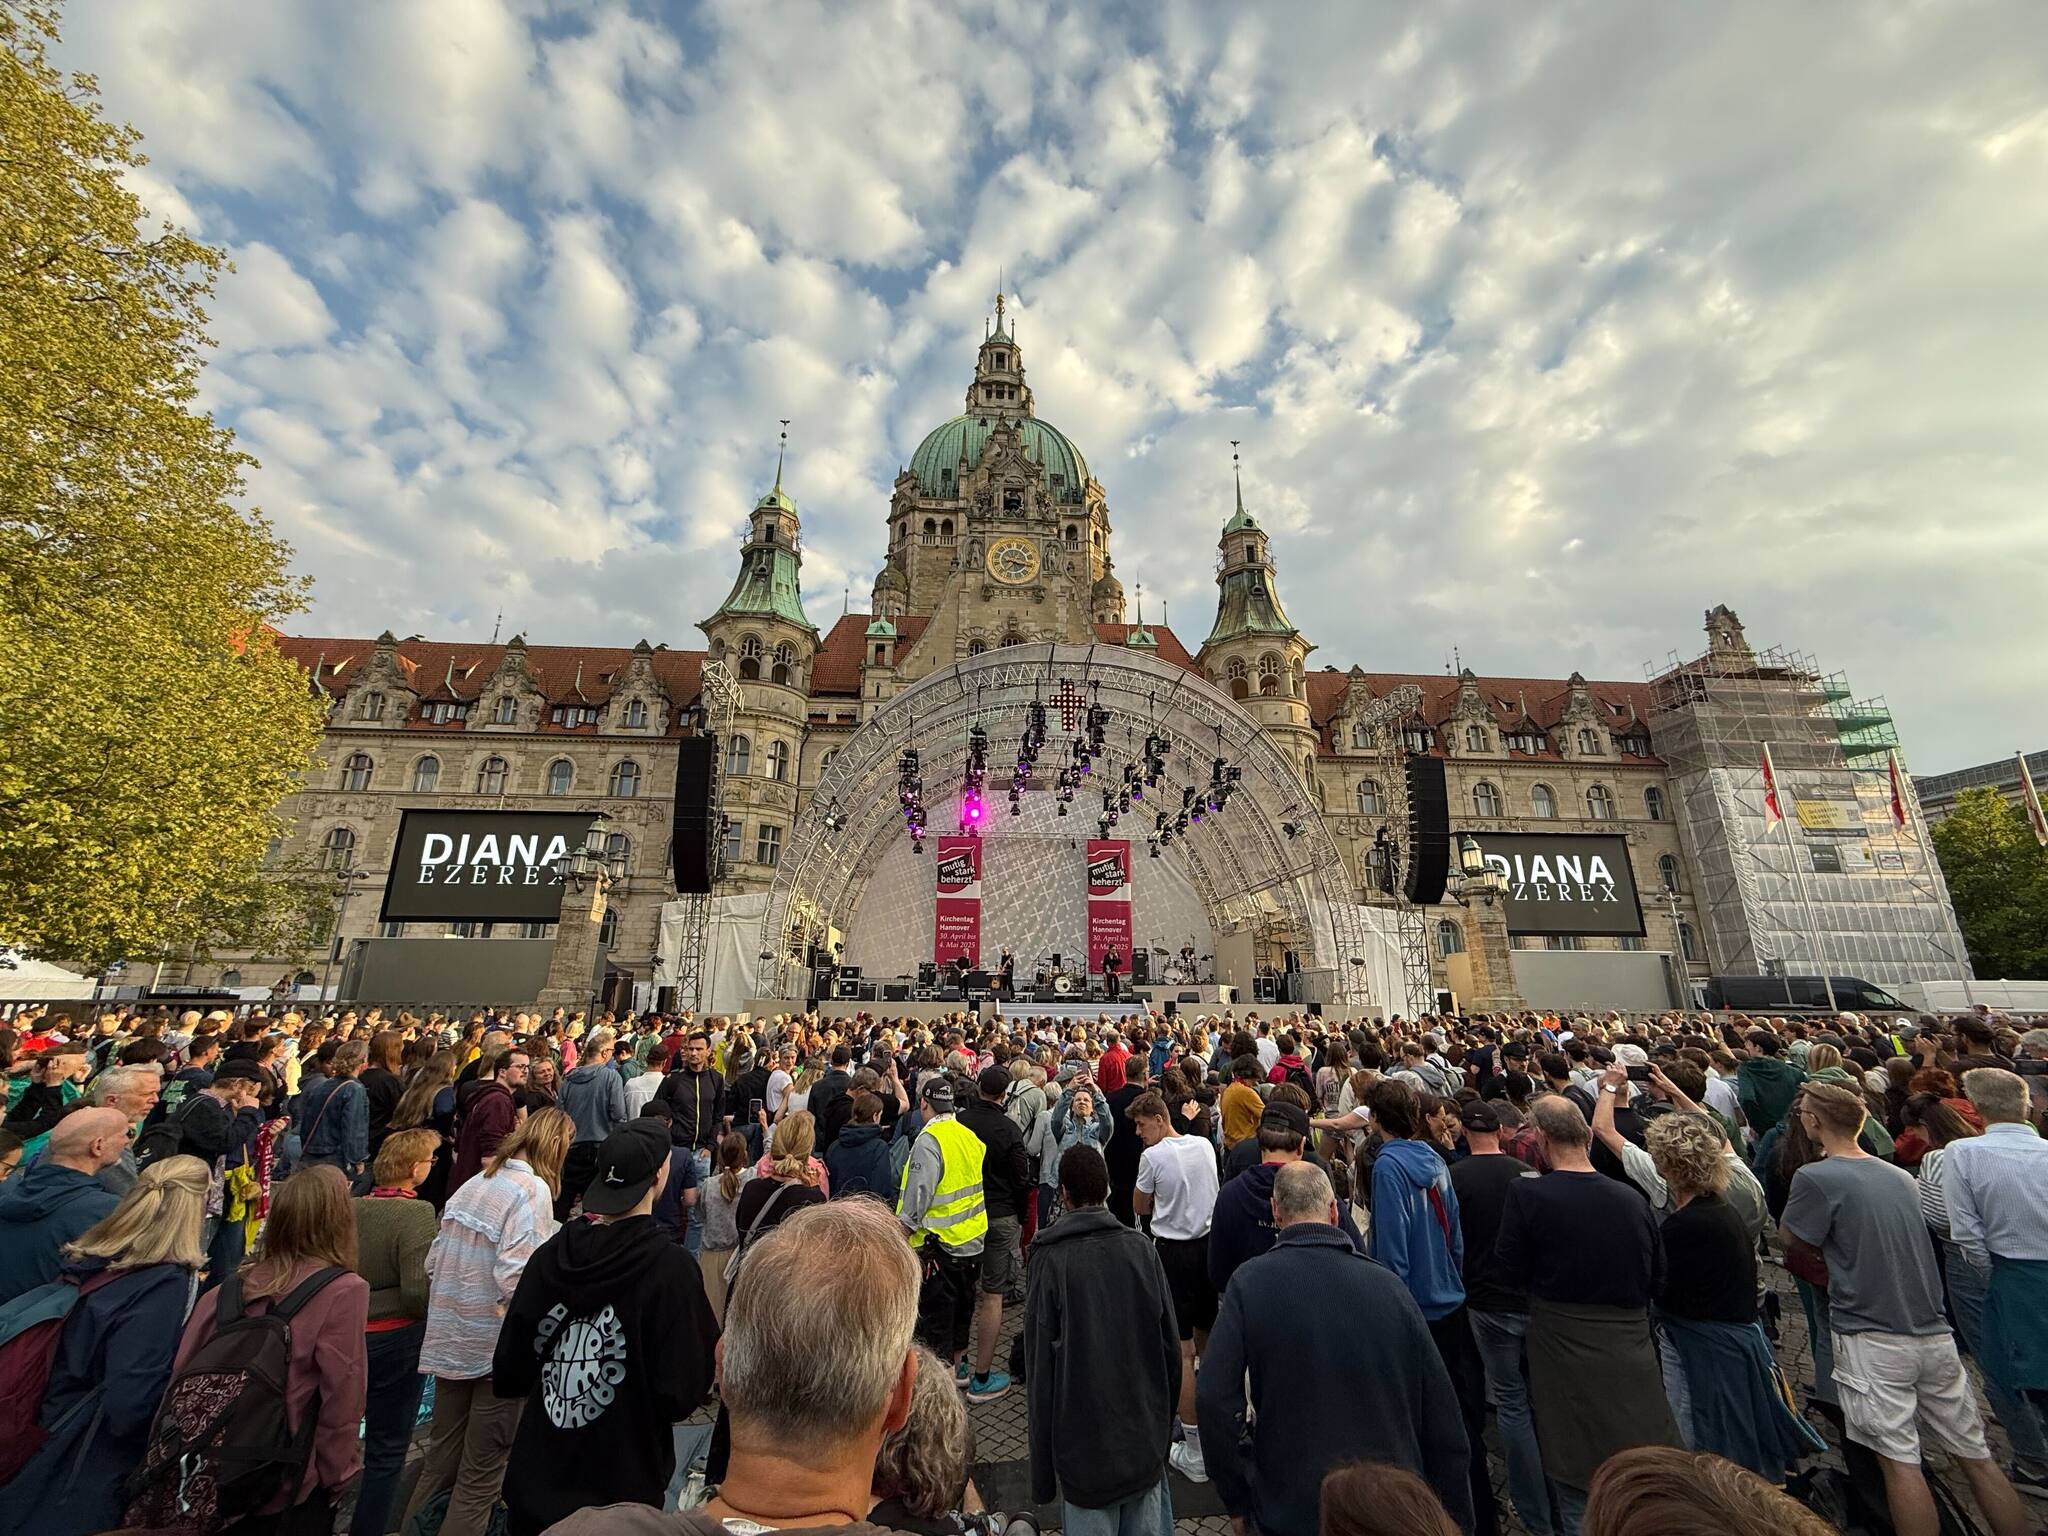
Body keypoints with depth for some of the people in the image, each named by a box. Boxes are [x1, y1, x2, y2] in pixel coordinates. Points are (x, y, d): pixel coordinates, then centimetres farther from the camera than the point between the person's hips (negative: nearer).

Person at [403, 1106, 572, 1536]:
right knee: (479, 1476, 9)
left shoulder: (473, 1184, 4)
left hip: (449, 1342, 7)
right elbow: (515, 1275, -27)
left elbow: (433, 1261, 9)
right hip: (497, 1347, -7)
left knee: (439, 1463, 22)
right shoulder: (533, 1190, -20)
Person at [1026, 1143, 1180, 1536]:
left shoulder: (1050, 1260, -16)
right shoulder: (1142, 1250, -8)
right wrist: (1164, 1422, 15)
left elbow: (1040, 1365, -11)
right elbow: (1171, 1346, 0)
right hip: (1146, 1436, 3)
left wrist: (1041, 1472, 0)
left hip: (1082, 1441, -2)